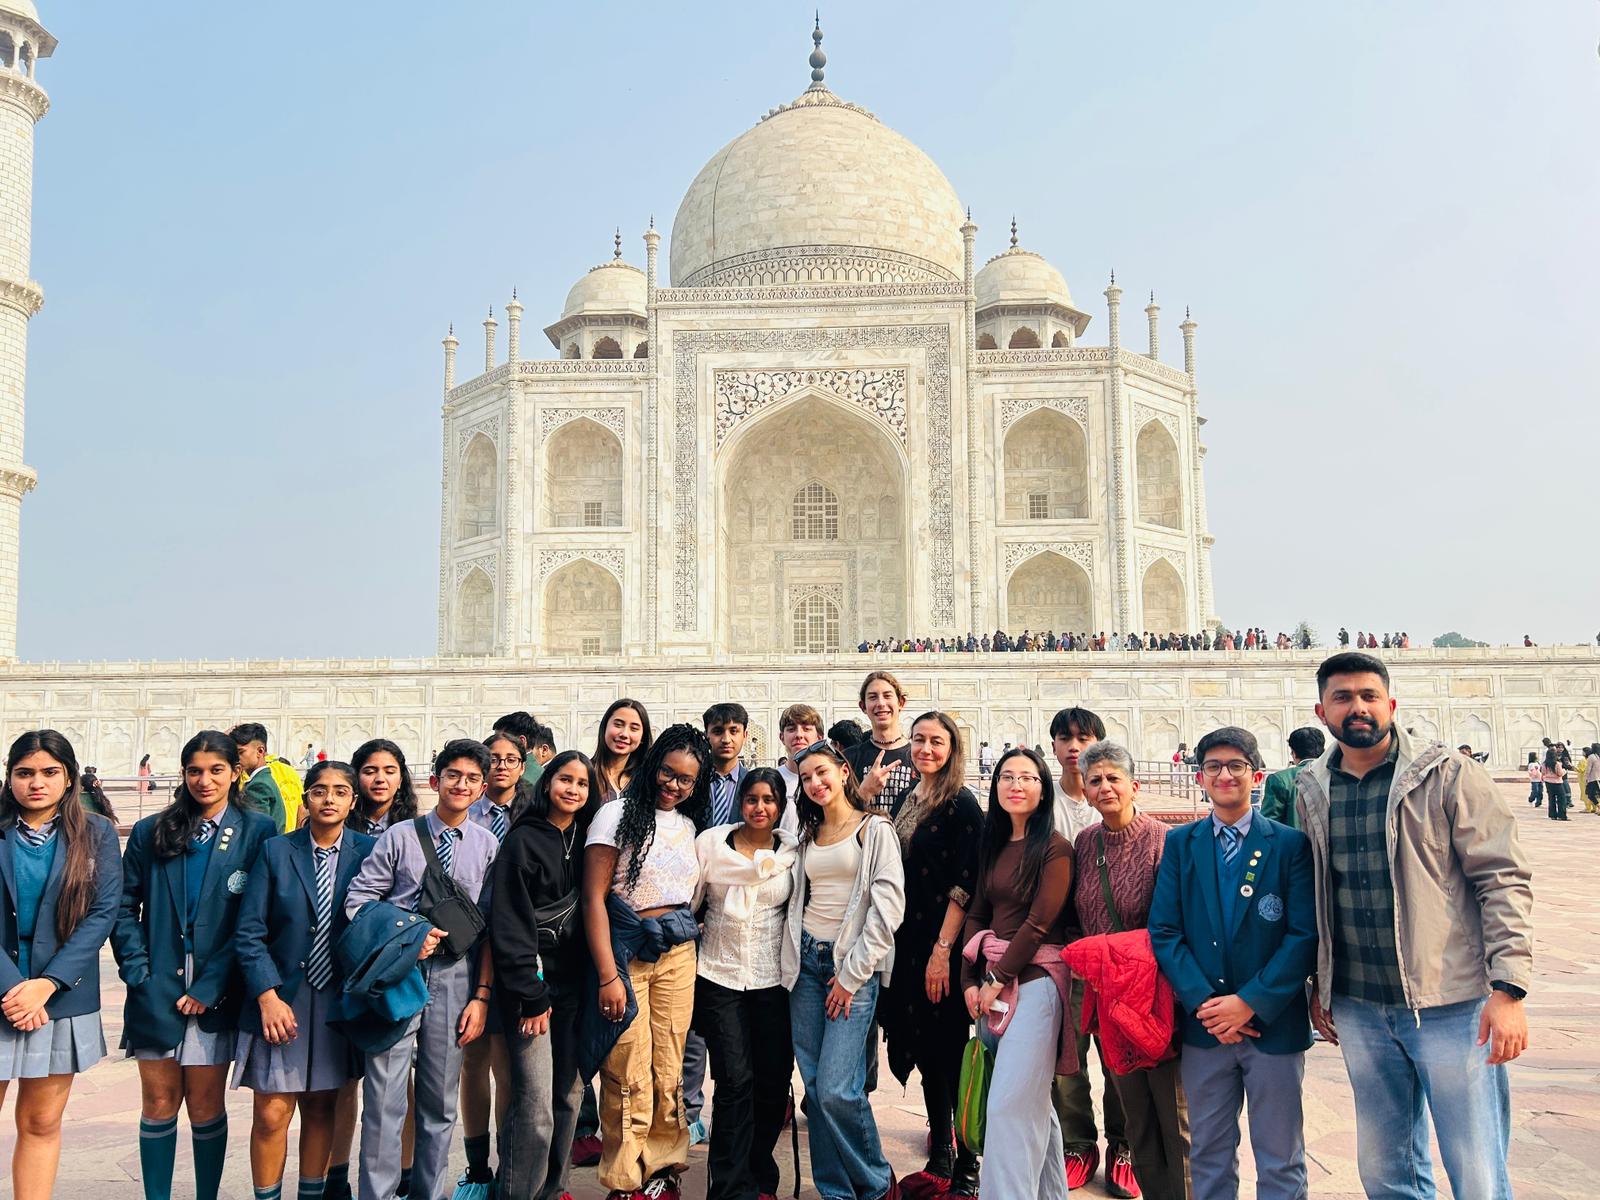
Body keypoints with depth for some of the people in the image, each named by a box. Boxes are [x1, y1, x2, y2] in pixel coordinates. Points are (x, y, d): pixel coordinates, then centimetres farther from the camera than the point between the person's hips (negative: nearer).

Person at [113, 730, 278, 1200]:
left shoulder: (257, 832, -1)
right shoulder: (150, 833, 7)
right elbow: (123, 906, 6)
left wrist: (210, 986, -10)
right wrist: (137, 972, -6)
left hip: (216, 994, -2)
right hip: (157, 988, 2)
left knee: (206, 1107, 6)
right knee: (159, 1105, 7)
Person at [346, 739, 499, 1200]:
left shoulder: (488, 846, 3)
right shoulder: (399, 836, 1)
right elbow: (357, 901, 1)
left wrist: (481, 995, 0)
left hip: (456, 979, 2)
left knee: (440, 1102, 11)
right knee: (383, 1097, -2)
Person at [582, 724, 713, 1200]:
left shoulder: (688, 824, 11)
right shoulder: (618, 815, -6)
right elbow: (594, 897, -10)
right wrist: (608, 975, -15)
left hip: (678, 954, 5)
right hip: (626, 951, -4)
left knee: (669, 1071, 6)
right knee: (629, 1076, -2)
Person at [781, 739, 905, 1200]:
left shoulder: (875, 830, -3)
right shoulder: (807, 836, 15)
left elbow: (888, 907, -10)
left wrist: (852, 974, -11)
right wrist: (792, 960, 4)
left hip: (853, 965, -6)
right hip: (807, 961, 6)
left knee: (835, 1089, -12)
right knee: (814, 1086, 4)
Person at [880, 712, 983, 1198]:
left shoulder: (962, 805, -11)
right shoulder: (907, 799, 11)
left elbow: (965, 885, -15)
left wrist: (943, 948, -19)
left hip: (943, 946, -7)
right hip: (908, 941, 7)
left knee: (951, 1053, -1)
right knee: (924, 1052, 14)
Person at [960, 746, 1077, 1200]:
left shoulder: (1055, 848, -9)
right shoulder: (993, 846, 13)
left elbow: (1040, 923, -13)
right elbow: (977, 914, 11)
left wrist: (999, 979, -11)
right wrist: (971, 980, 1)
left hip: (1034, 979, -7)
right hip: (991, 981, 7)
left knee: (1010, 1106, -10)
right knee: (1034, 1103, 15)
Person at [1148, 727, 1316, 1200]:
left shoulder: (1291, 844, -2)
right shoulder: (1180, 843, 5)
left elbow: (1305, 936, -8)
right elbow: (1164, 932, 0)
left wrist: (1249, 1002, -15)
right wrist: (1202, 1002, -12)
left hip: (1273, 1023, -2)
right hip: (1203, 1024, 2)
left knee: (1280, 1160, 10)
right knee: (1208, 1156, 14)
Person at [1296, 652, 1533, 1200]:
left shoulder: (1448, 774, -7)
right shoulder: (1312, 790, 5)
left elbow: (1504, 879, -10)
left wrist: (1509, 988, -16)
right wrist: (1317, 985, 13)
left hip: (1452, 1006, -4)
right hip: (1359, 1010, 4)